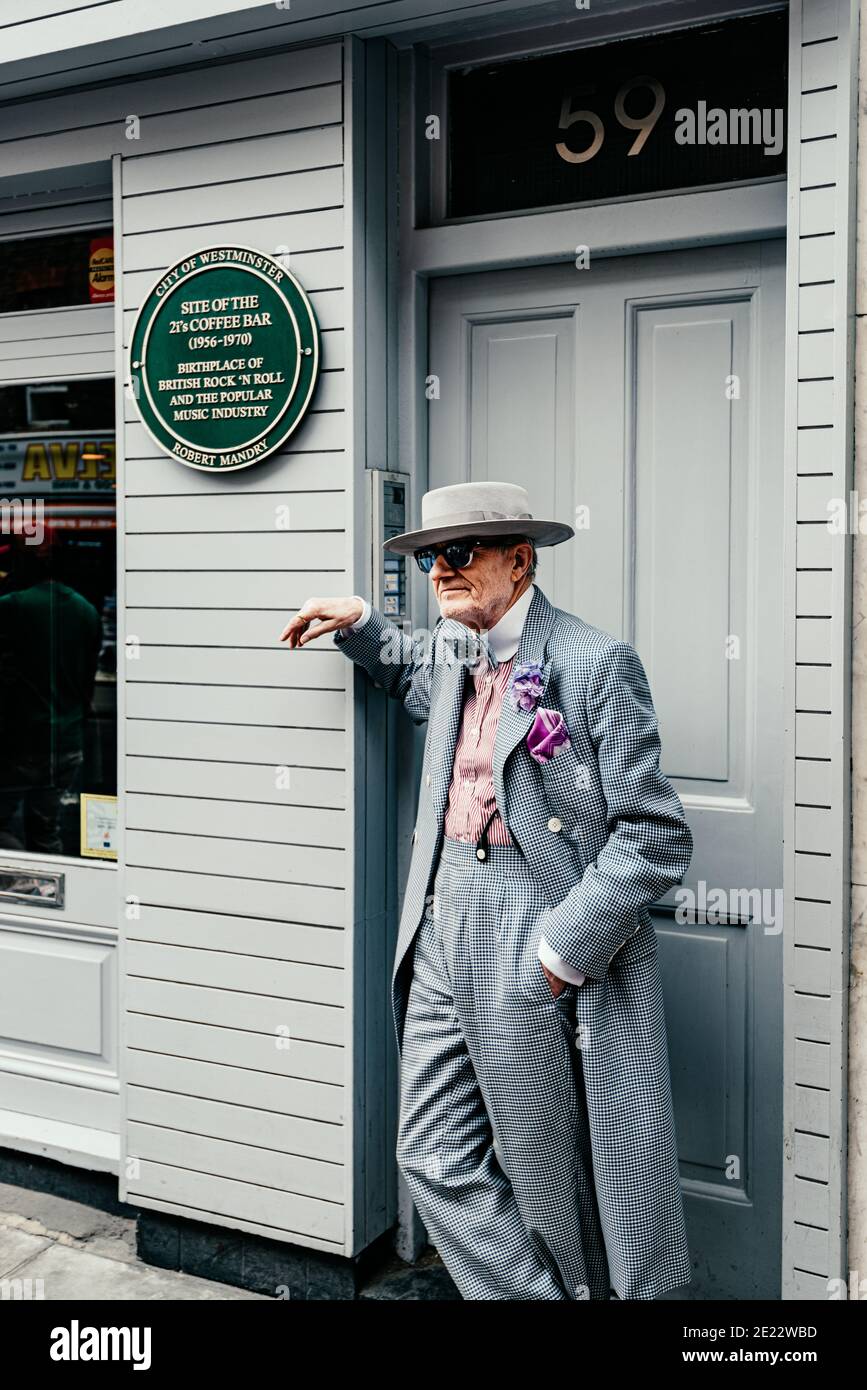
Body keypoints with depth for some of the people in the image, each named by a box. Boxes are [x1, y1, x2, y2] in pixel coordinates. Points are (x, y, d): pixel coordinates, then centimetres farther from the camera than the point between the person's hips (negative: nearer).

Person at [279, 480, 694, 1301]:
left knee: (558, 1177, 7)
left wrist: (561, 950, -18)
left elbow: (655, 837, -14)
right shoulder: (449, 651, 11)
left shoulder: (595, 662, -12)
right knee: (436, 1158, 10)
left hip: (538, 935, -7)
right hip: (443, 936, 7)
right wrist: (358, 622, 21)